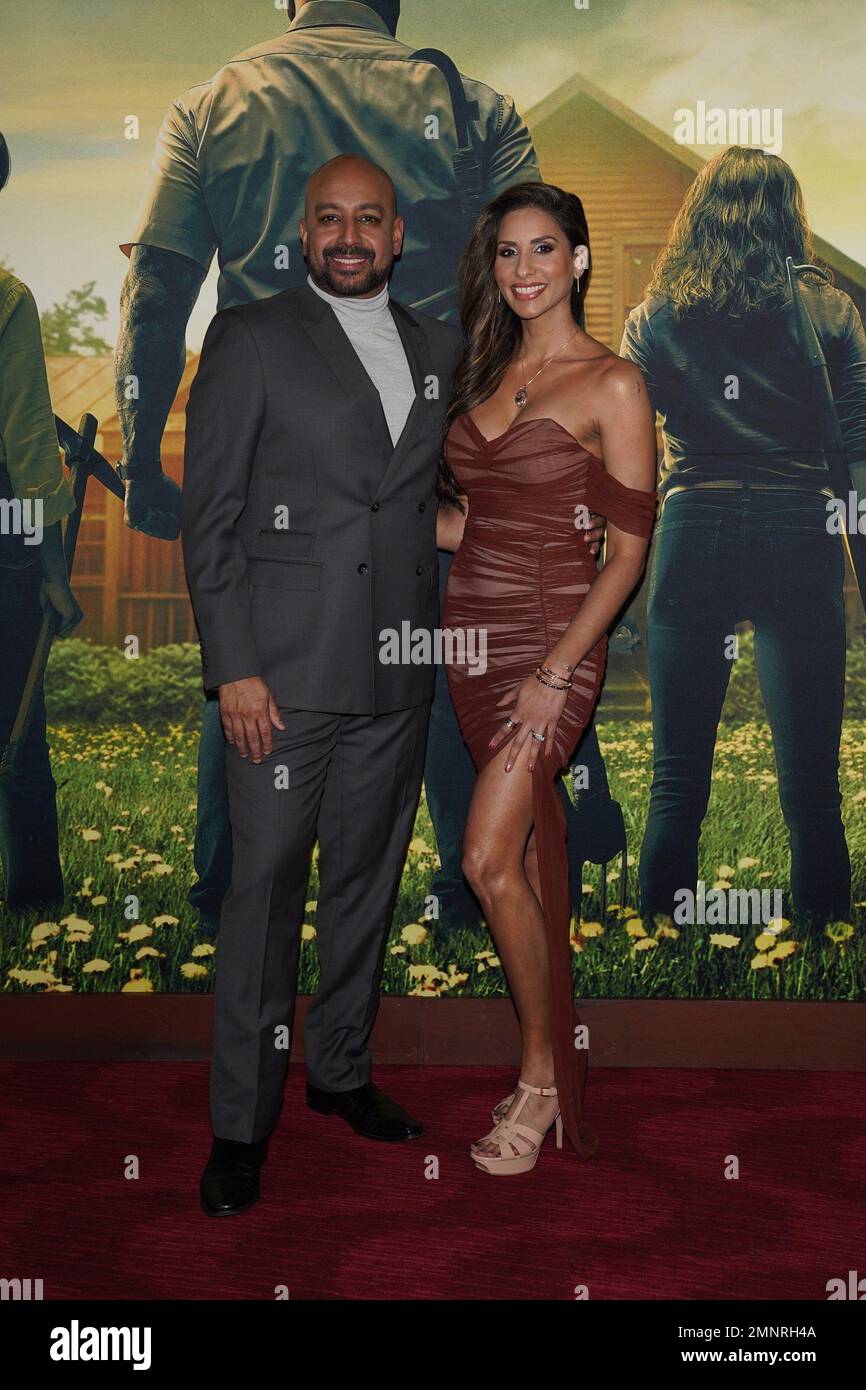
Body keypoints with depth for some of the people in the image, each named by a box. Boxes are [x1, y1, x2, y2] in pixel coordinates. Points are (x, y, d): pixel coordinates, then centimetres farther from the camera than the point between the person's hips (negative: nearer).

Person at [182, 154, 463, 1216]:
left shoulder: (438, 347, 14)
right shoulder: (249, 338, -1)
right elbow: (209, 516, -5)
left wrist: (442, 633, 9)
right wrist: (233, 667, -12)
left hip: (398, 676, 5)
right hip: (286, 669, -5)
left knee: (367, 878, 14)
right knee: (266, 888, -1)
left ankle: (339, 1069, 32)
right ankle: (240, 1125, 12)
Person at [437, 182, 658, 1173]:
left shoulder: (612, 384, -6)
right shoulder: (485, 376, 13)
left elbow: (629, 548, -10)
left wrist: (556, 671, -17)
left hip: (551, 639, -6)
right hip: (470, 631, 6)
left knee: (489, 859, -13)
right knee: (531, 844, 13)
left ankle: (542, 1077, 7)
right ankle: (556, 1070, 26)